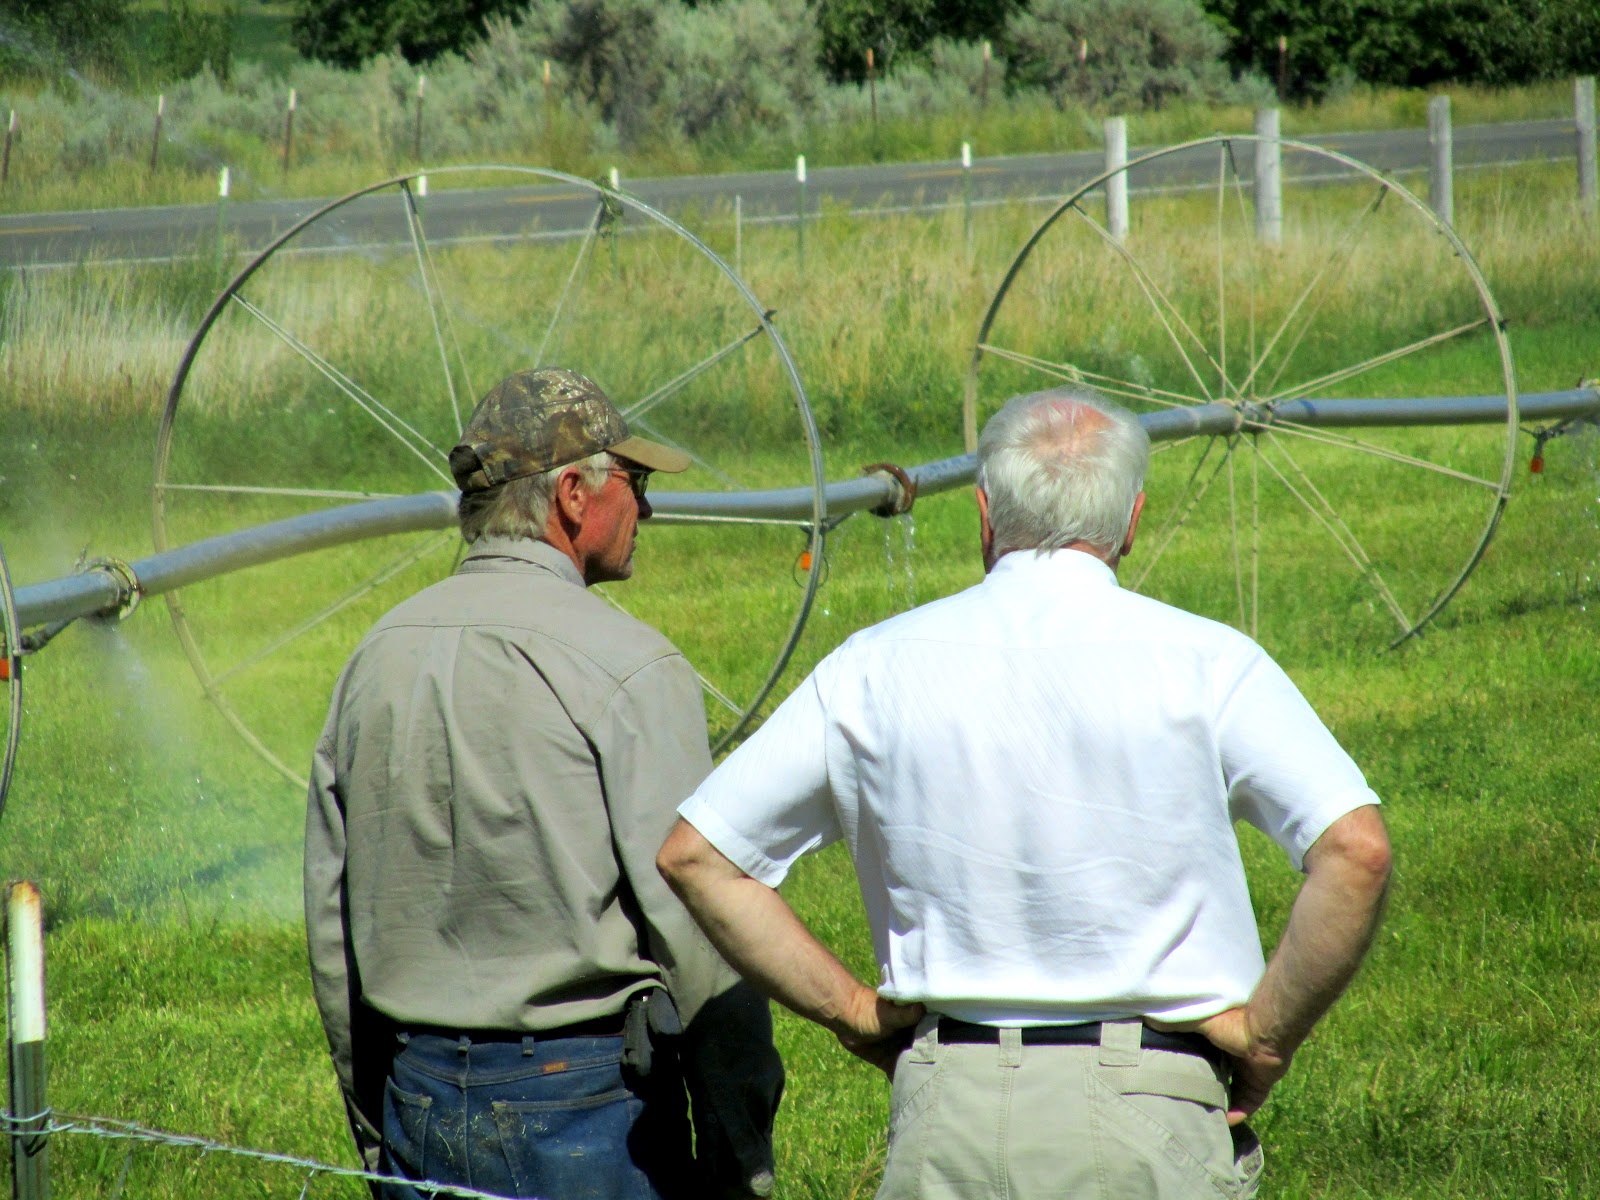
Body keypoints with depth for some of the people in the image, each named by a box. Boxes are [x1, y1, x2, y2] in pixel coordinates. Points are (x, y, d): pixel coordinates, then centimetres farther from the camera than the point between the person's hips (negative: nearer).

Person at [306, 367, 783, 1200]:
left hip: (420, 1101, 7)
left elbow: (330, 923, 13)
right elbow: (696, 921, -14)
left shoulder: (377, 657, 8)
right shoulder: (625, 665, -11)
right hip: (584, 1098, -6)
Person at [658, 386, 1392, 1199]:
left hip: (946, 1104, 3)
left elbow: (693, 856, 6)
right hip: (1149, 1116, -2)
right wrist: (1267, 1034, -4)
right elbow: (1356, 850, -14)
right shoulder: (1202, 663, -4)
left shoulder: (877, 668, 4)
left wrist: (853, 1010, 9)